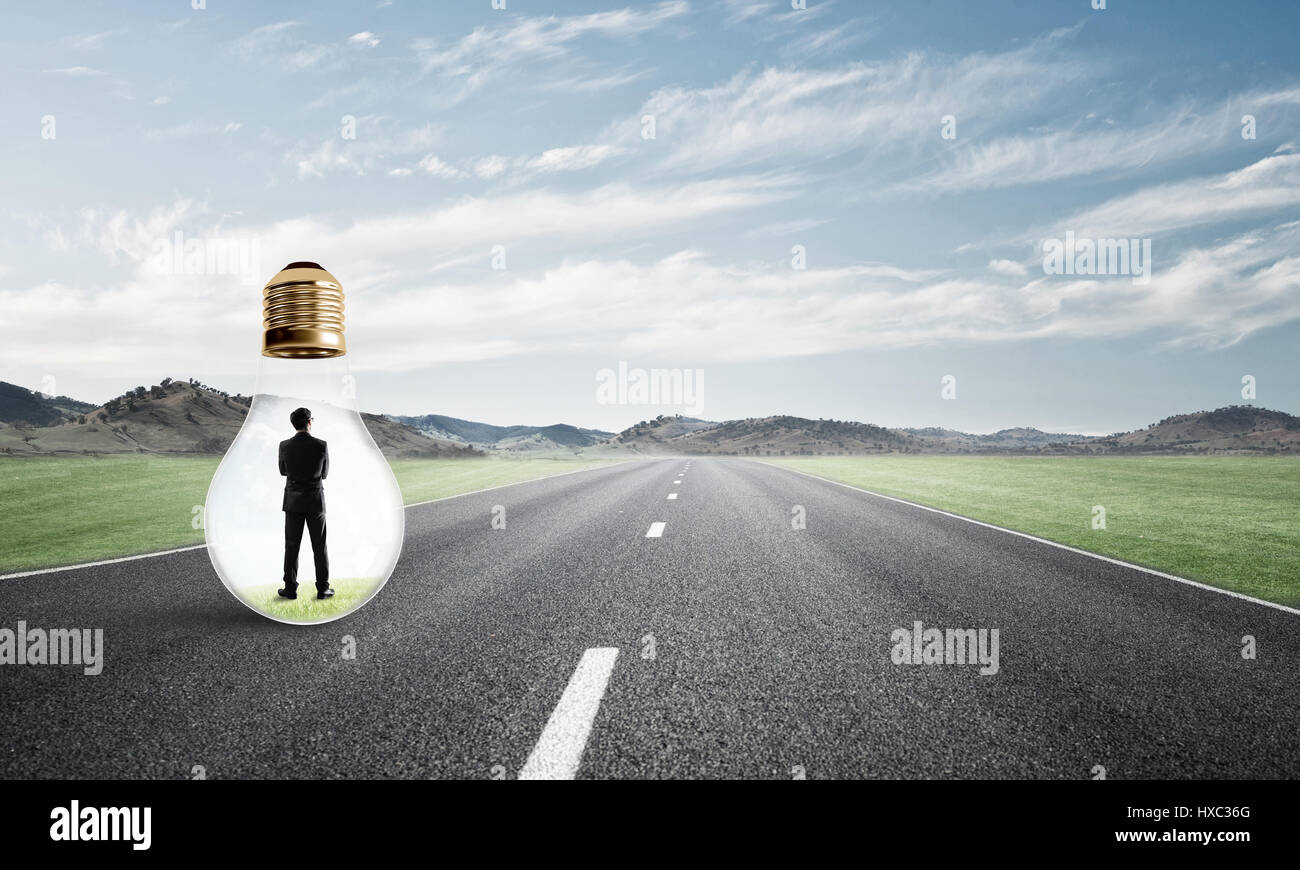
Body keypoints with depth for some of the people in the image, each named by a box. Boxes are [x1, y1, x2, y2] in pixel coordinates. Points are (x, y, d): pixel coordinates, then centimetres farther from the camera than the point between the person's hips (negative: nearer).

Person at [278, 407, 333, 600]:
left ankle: (291, 588, 7)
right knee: (319, 546, 7)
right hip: (315, 501, -1)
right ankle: (323, 588, 8)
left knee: (292, 546, 7)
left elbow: (283, 472, 11)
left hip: (293, 501, 1)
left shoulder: (285, 445, -6)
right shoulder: (321, 445, -9)